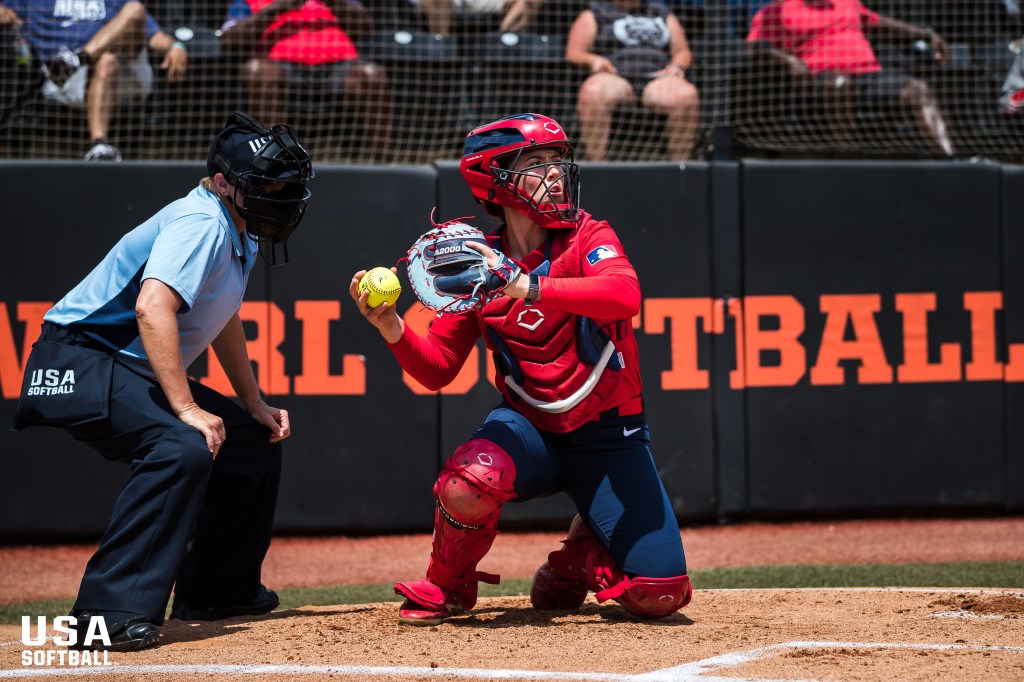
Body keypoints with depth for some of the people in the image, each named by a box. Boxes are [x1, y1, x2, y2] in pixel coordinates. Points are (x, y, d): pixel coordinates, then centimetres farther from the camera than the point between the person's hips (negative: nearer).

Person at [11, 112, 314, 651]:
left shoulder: (240, 236, 12)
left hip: (138, 372, 11)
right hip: (81, 360, -11)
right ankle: (109, 612, -36)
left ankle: (218, 589, 28)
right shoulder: (201, 223, -20)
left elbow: (223, 319, 28)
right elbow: (152, 308, -35)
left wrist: (256, 406, 25)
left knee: (255, 442, 17)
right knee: (185, 447, -34)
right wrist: (188, 409, -36)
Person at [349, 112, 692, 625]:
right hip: (529, 428, 1)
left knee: (658, 596, -14)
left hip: (608, 435, -1)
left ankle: (578, 557, 22)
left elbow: (624, 294, -31)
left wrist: (526, 287, -41)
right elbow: (437, 369, 3)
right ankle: (448, 588, -2)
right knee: (467, 485, -36)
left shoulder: (588, 237, -8)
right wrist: (392, 329, -17)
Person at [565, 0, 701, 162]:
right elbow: (573, 53, 12)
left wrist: (676, 65, 2)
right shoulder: (595, 14, 20)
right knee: (593, 92, -39)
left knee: (687, 94, -33)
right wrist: (594, 60, -11)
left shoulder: (662, 13, 28)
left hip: (656, 79, 2)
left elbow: (682, 51, 26)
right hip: (615, 77, -2)